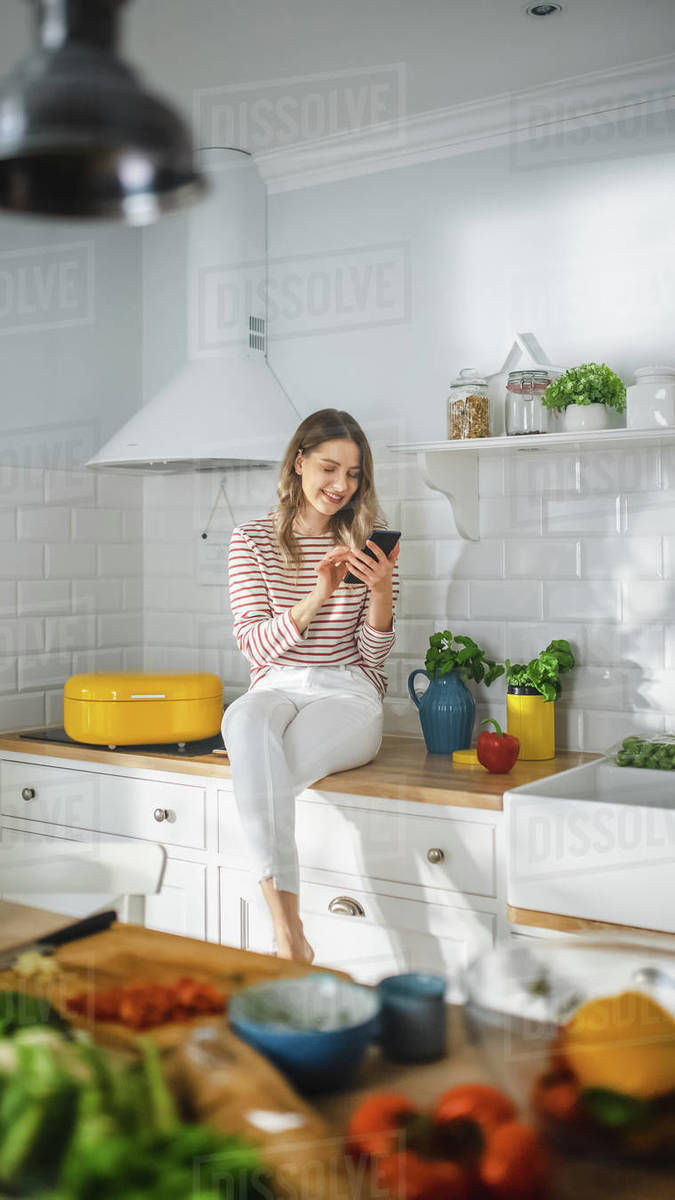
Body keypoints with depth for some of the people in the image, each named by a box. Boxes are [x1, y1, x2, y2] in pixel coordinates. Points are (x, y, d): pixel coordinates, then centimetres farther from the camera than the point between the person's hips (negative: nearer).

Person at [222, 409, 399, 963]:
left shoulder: (369, 543, 7)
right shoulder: (253, 541, 7)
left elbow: (373, 654, 3)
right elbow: (257, 646, -3)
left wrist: (381, 591, -16)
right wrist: (317, 595, -18)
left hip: (348, 694, -1)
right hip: (276, 689, 1)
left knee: (261, 775, -33)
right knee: (244, 721, -38)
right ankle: (290, 933, -45)